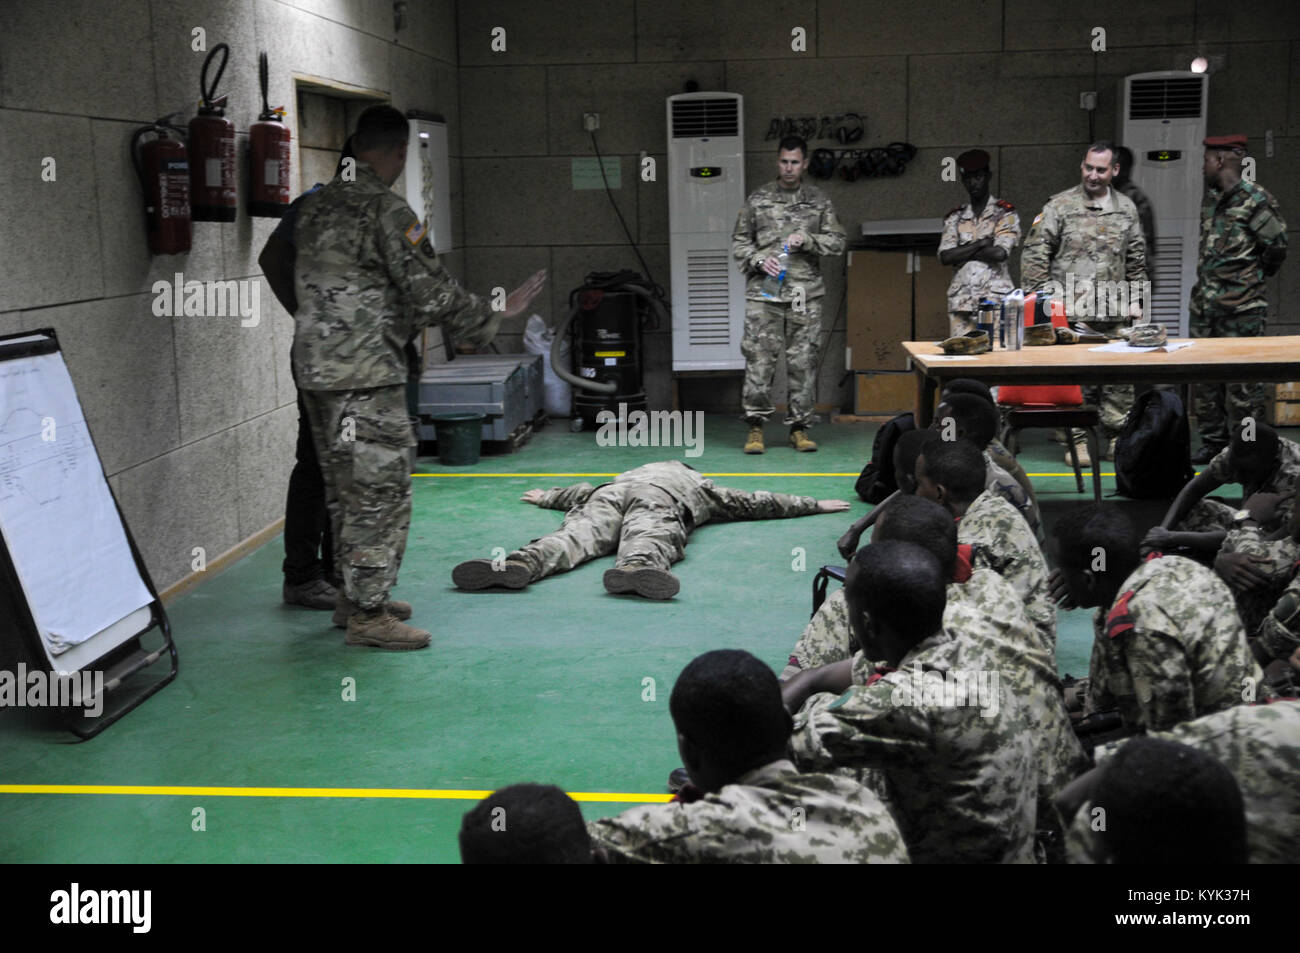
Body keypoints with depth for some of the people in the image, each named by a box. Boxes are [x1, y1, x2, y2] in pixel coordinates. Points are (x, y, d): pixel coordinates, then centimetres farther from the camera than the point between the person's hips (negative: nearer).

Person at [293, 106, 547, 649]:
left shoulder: (316, 205, 11)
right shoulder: (386, 211, -14)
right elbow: (429, 292, -14)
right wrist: (493, 317, -2)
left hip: (314, 368, 9)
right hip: (366, 374, -9)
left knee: (345, 489, 17)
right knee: (380, 491, -3)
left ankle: (355, 596, 27)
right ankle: (367, 615, 1)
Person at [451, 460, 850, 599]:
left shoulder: (639, 470, 48)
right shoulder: (701, 485, 41)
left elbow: (582, 490, 55)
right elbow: (757, 502, 45)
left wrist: (548, 496, 73)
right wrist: (815, 505, 56)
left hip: (609, 493, 2)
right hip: (658, 502, -2)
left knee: (573, 537, -22)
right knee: (650, 542, -31)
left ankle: (522, 563, -51)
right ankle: (634, 567, -66)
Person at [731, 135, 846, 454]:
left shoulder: (818, 200, 10)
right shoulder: (758, 199, 8)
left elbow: (837, 241, 8)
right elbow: (739, 242, 10)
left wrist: (807, 240, -9)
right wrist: (758, 260, -9)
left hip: (805, 294, 1)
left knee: (803, 360, 3)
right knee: (759, 357, -6)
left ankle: (799, 428, 11)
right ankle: (755, 426, 1)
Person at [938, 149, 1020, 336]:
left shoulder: (1005, 213, 6)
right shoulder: (955, 217, 15)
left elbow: (1000, 253, -10)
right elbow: (945, 257, 1)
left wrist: (962, 252, -1)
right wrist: (980, 244, -6)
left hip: (995, 299, -3)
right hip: (961, 299, 3)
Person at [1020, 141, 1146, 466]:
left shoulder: (1126, 208, 13)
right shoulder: (1060, 205, 0)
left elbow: (1136, 260, 20)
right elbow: (1034, 254, -1)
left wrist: (1135, 300, 12)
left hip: (1115, 314, 4)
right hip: (1071, 313, -4)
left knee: (1119, 378, 4)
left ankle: (1118, 439, 14)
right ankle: (1078, 441, 5)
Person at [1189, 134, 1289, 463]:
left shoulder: (1254, 198, -10)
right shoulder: (1211, 198, 13)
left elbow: (1277, 246, -8)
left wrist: (1253, 277, 4)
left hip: (1241, 309, -8)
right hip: (1205, 304, 8)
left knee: (1241, 379, -4)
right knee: (1204, 376, 10)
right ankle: (1212, 442, 20)